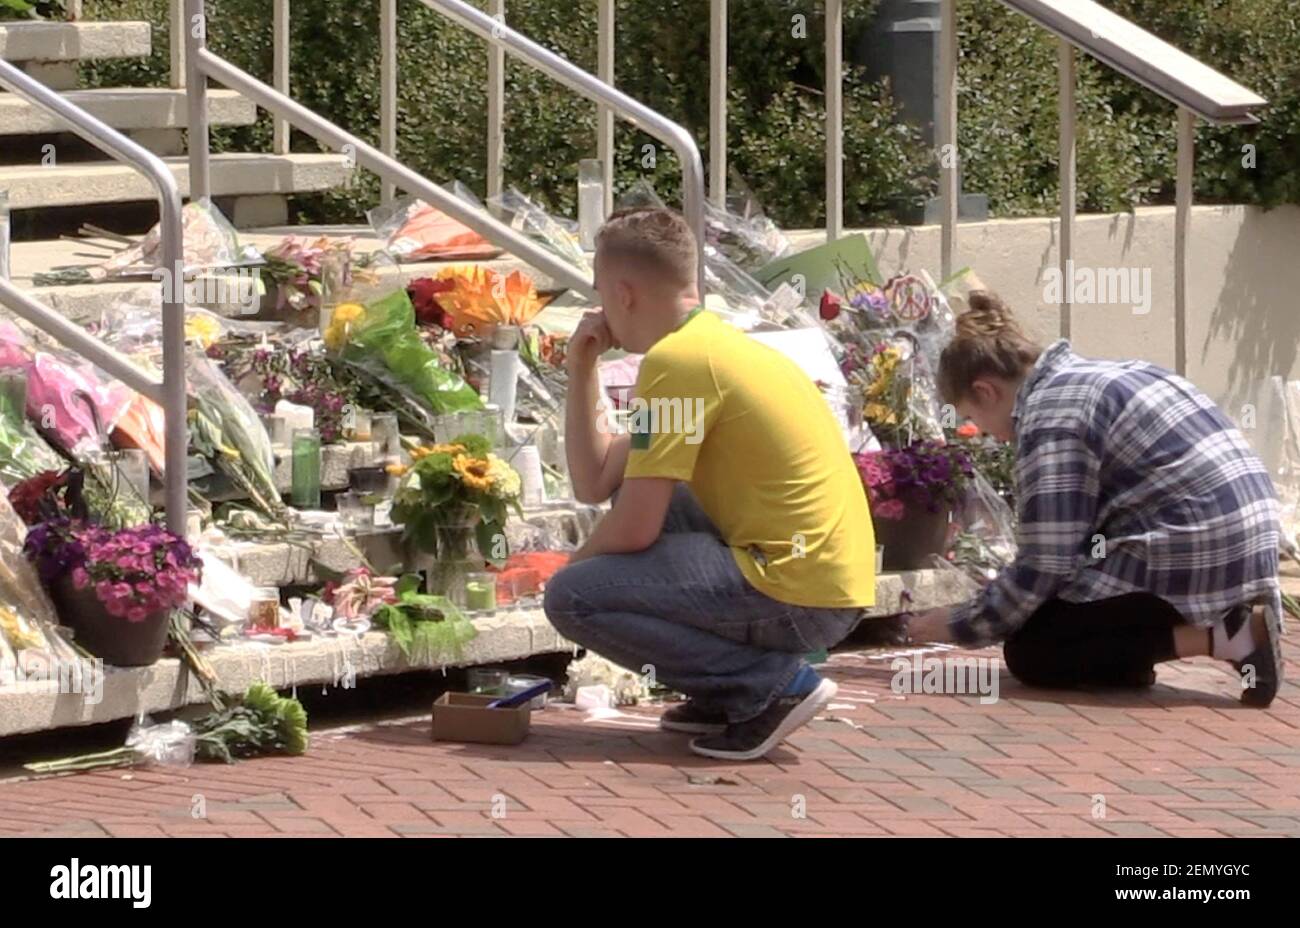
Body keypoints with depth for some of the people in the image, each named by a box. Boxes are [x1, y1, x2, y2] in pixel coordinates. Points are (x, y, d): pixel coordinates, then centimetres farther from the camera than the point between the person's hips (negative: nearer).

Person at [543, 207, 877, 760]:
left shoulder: (674, 360, -13)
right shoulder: (713, 344, 18)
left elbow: (633, 530, -14)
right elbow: (594, 484, 19)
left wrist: (581, 563, 6)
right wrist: (581, 368, 16)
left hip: (796, 596, -10)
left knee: (572, 599, -10)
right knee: (641, 498, 26)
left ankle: (772, 684, -9)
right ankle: (727, 694, 17)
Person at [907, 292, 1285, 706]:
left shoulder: (1049, 410, -8)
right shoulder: (1102, 377, 20)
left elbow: (1044, 565, -11)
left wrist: (961, 626, 2)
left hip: (1194, 558, -10)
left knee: (1029, 655, -1)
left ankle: (1220, 635, -12)